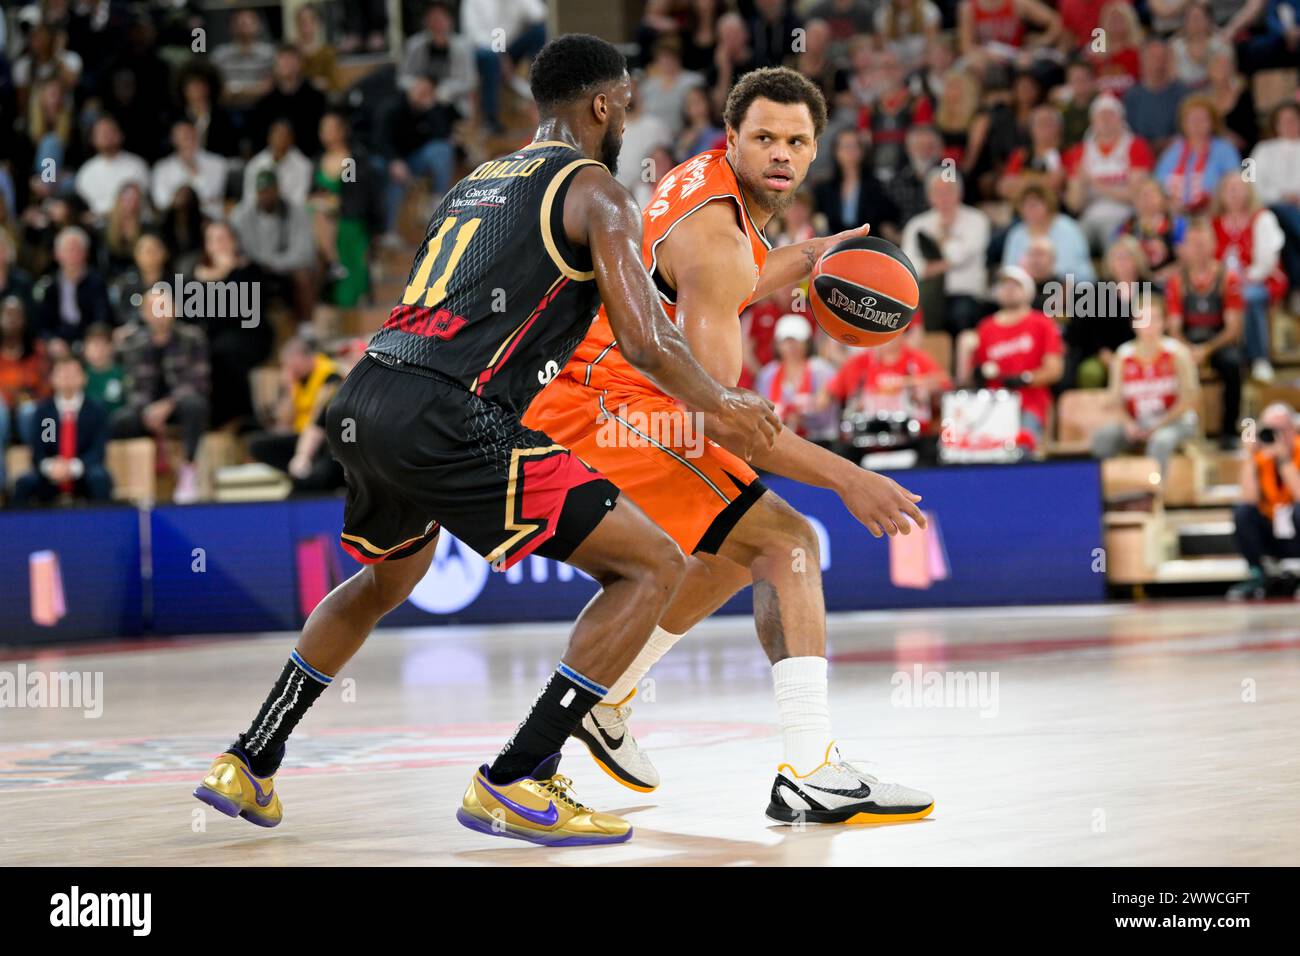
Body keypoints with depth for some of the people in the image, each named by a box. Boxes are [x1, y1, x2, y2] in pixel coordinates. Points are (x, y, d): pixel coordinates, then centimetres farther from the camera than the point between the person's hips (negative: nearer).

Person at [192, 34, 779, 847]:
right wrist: (723, 405, 14)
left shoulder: (476, 183, 28)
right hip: (450, 420, -8)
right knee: (653, 567, -1)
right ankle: (515, 784, -7)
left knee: (387, 581, 38)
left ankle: (248, 766, 36)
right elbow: (648, 343, -5)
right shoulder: (596, 191, 4)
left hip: (362, 405, 8)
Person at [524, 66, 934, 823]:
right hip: (614, 412, -10)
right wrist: (846, 478, -29)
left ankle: (602, 701, 38)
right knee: (787, 542, -16)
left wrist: (801, 263, 15)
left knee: (735, 556, 27)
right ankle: (811, 774, -26)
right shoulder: (717, 237, -20)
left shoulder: (709, 180, 10)